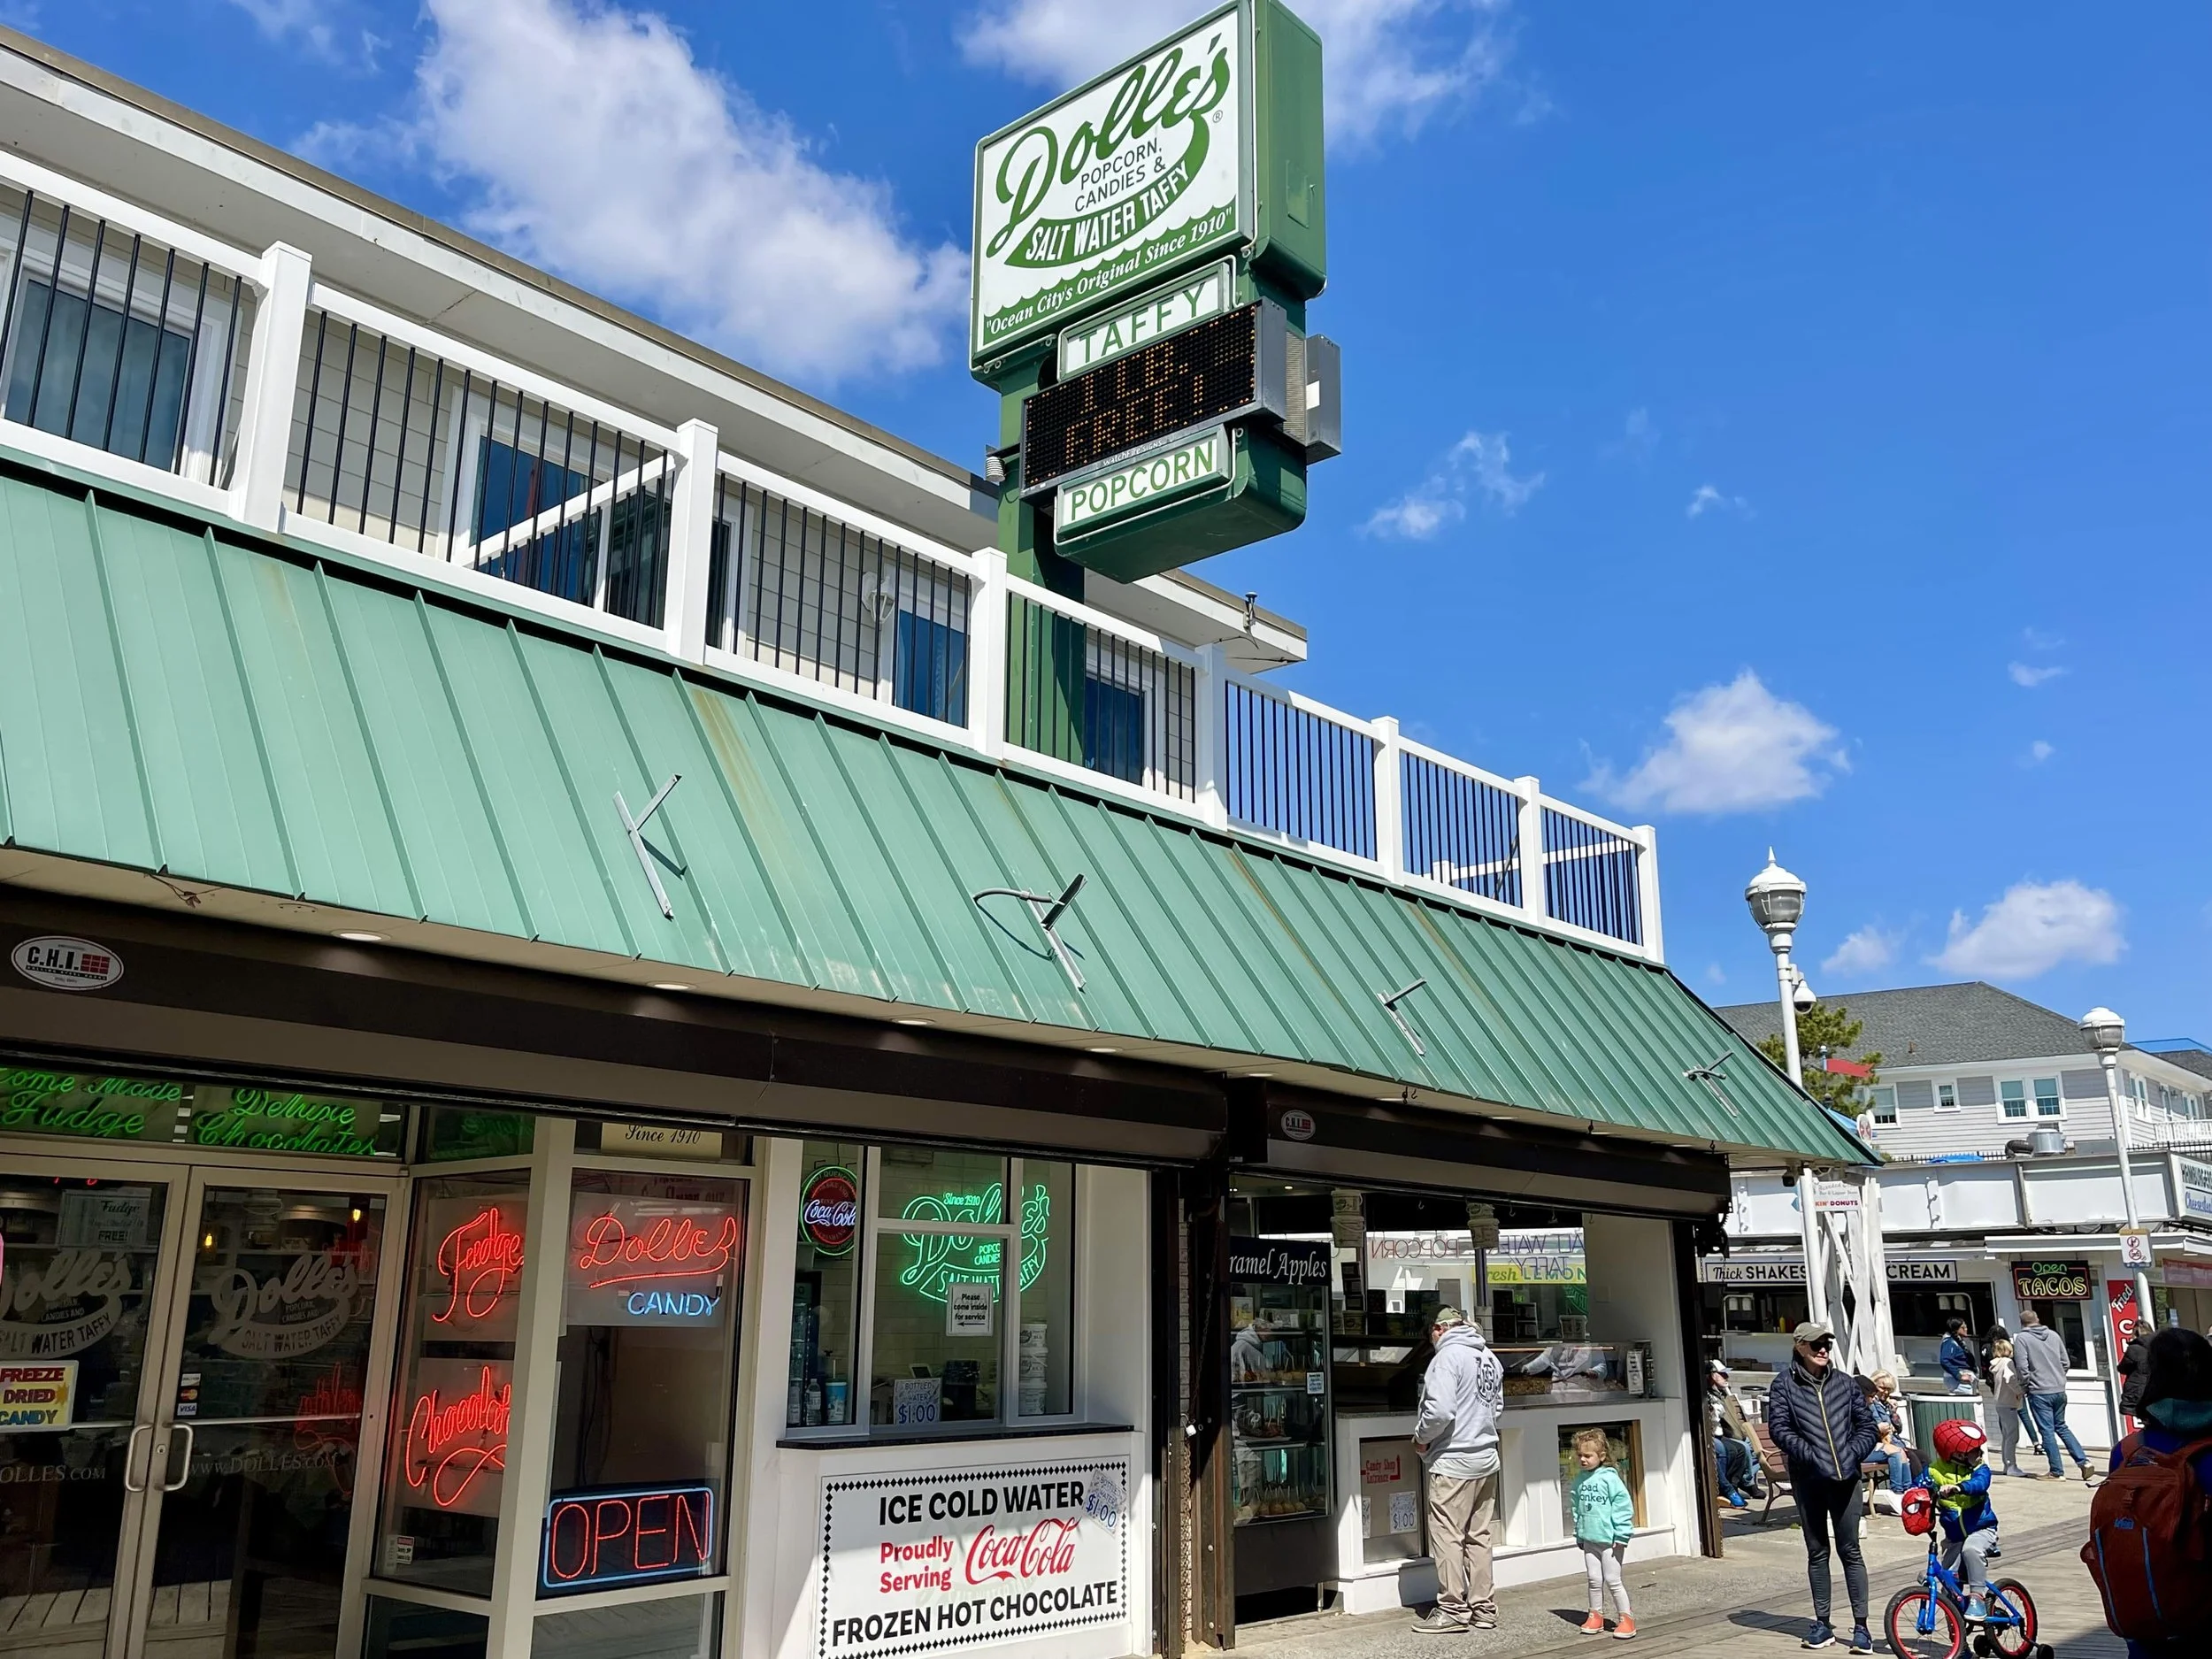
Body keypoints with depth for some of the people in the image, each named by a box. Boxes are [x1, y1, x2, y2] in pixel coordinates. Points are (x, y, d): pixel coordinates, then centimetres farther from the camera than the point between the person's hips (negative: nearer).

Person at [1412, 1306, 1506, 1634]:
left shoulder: (1448, 1356, -15)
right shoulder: (1490, 1357, 10)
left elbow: (1440, 1410, -24)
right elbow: (1498, 1408, 19)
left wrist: (1421, 1436, -7)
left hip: (1453, 1461, -8)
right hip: (1487, 1459, 8)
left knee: (1447, 1536, 0)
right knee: (1478, 1536, 14)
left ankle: (1453, 1609, 4)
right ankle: (1483, 1608, 19)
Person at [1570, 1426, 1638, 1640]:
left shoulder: (1609, 1478, -13)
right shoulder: (1580, 1481, 5)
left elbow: (1623, 1506, -15)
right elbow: (1577, 1508, 13)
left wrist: (1621, 1534, -17)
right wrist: (1579, 1534, 13)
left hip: (1609, 1539, -6)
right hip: (1589, 1540, 6)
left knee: (1612, 1580, -1)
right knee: (1594, 1580, 12)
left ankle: (1625, 1617, 11)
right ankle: (1595, 1616, 22)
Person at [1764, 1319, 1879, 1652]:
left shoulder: (1844, 1383, 5)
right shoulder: (1784, 1384, -2)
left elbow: (1866, 1426, 9)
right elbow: (1779, 1428, -8)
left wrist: (1852, 1453, -6)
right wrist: (1811, 1456, -16)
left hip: (1845, 1477, 1)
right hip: (1808, 1479, -1)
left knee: (1849, 1550, 2)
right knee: (1817, 1552, 9)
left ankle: (1861, 1625, 8)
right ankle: (1822, 1624, 17)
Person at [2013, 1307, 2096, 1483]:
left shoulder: (2021, 1338, -9)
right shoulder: (2054, 1335, 7)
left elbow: (2022, 1367, -14)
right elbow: (2066, 1362, 9)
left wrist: (2025, 1387, 1)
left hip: (2039, 1393, -5)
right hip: (2059, 1390, 5)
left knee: (2047, 1431, 1)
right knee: (2061, 1427, 20)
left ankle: (2057, 1472, 4)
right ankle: (2083, 1461, 12)